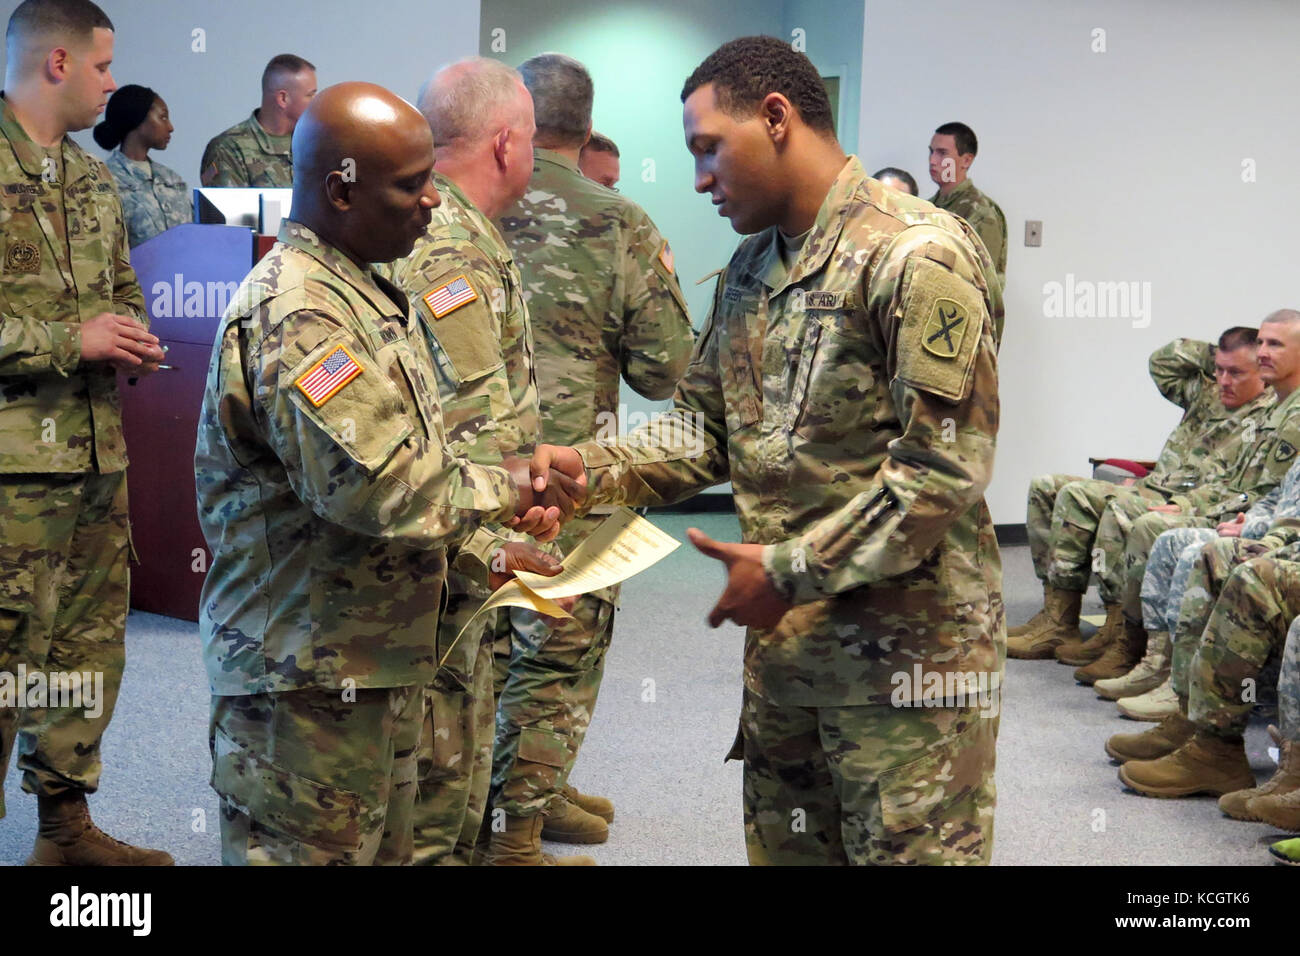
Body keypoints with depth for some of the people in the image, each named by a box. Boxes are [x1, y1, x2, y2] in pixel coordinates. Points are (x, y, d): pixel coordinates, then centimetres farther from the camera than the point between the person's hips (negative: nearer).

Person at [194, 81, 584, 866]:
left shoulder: (363, 294, 15)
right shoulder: (297, 314, -20)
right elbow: (373, 485, -28)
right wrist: (504, 489, -13)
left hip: (377, 662, 10)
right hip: (308, 675, -10)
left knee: (385, 847, 19)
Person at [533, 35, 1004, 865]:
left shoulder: (918, 256, -16)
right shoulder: (752, 269, 12)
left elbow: (944, 468, -20)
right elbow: (707, 426, 14)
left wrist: (793, 571, -18)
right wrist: (595, 469, -3)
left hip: (906, 648, -8)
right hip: (783, 640, 8)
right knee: (783, 846, 17)